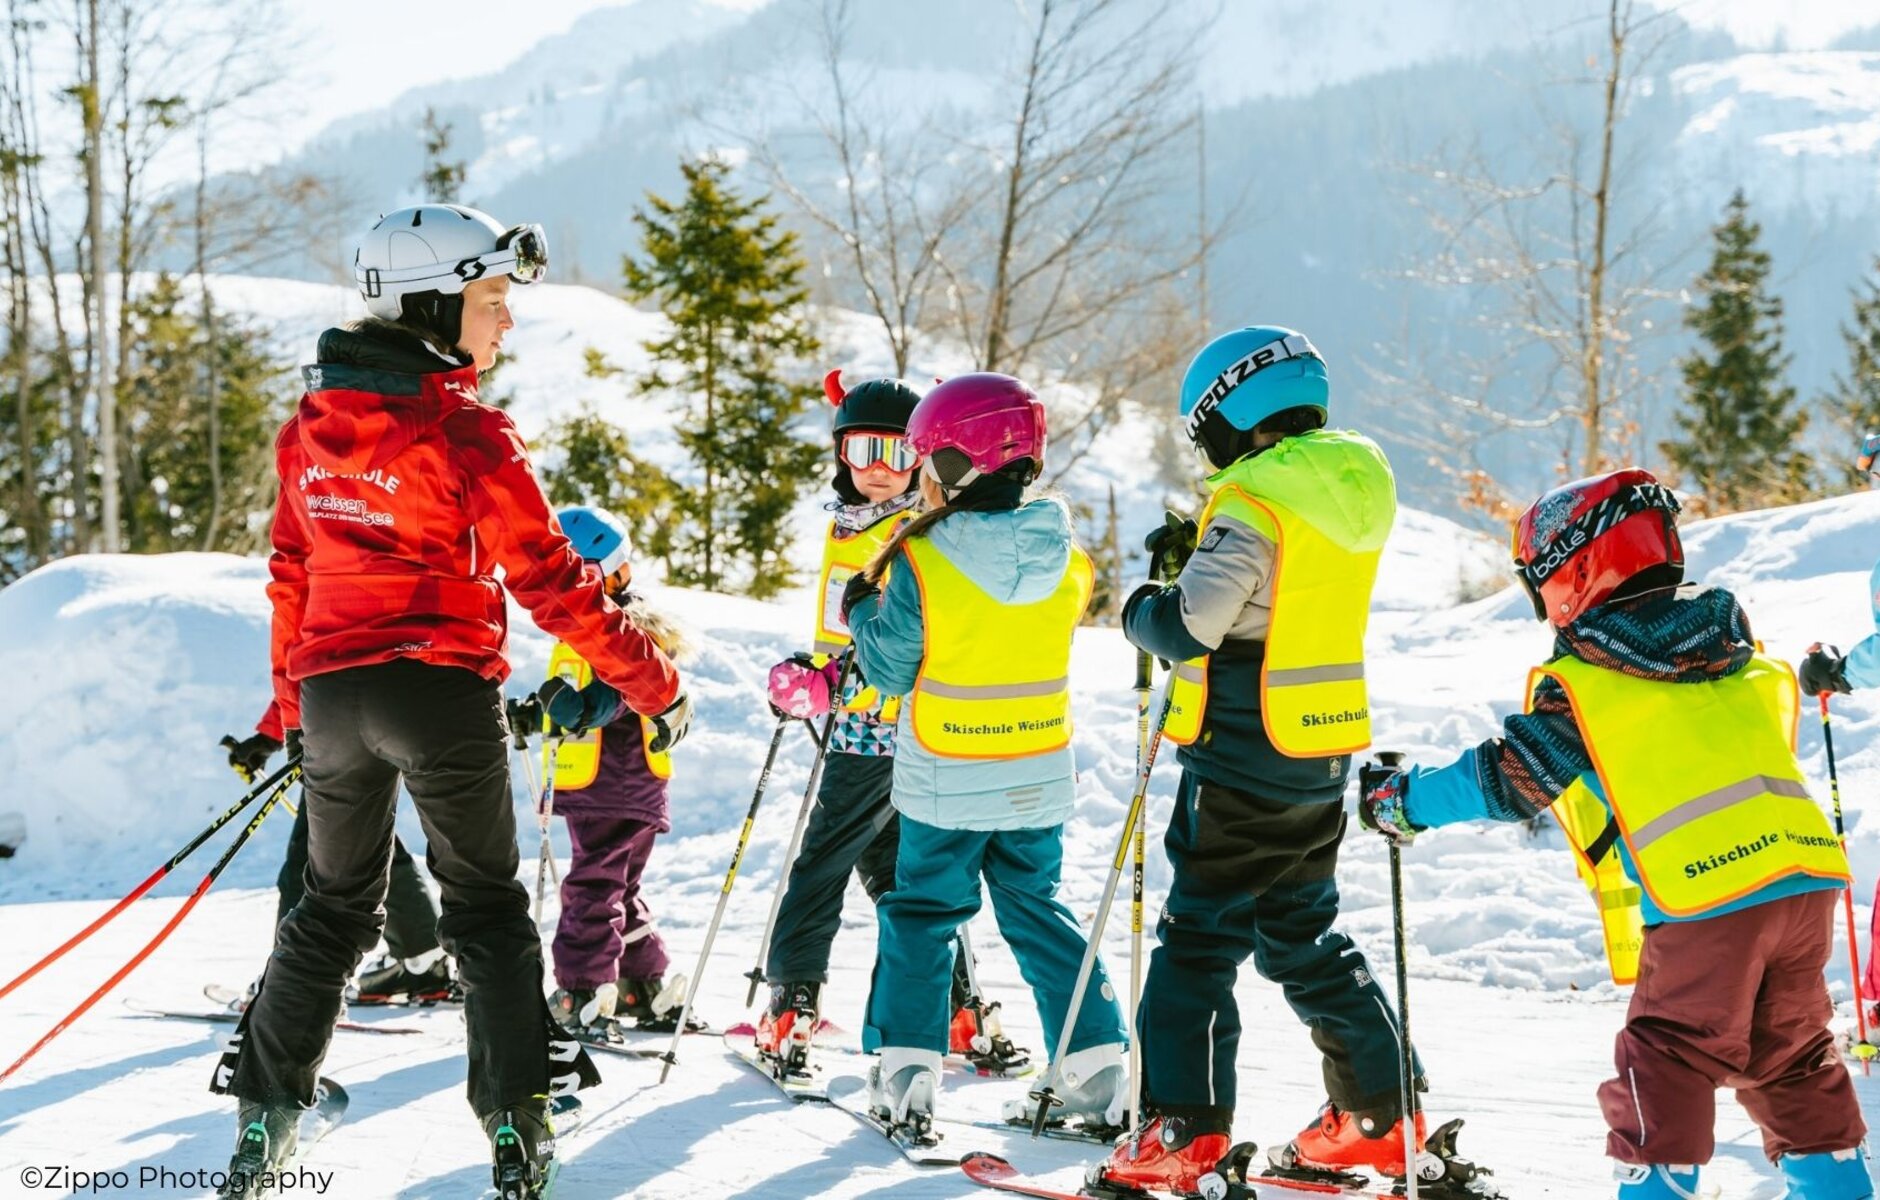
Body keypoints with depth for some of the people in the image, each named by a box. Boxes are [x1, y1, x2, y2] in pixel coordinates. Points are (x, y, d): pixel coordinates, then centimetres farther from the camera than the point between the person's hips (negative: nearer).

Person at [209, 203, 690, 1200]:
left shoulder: (311, 424, 4)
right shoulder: (465, 434, -15)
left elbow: (290, 571, 12)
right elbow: (546, 579, -14)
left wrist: (292, 694, 25)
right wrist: (652, 682, -6)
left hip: (332, 694, 5)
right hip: (441, 691, -5)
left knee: (334, 907, 19)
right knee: (486, 910, 8)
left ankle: (262, 1115, 19)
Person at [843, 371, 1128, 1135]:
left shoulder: (920, 563, -18)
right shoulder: (1066, 562, -6)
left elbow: (890, 671, -10)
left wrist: (862, 610, 7)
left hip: (945, 783, -3)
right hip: (1040, 779, 3)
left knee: (921, 917, 10)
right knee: (1039, 915, 15)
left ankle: (907, 1077, 4)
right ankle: (1097, 1077, 12)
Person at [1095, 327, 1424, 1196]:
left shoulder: (1256, 498, -18)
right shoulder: (1354, 481, 8)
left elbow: (1192, 624, -21)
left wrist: (1141, 609, -1)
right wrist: (1199, 552, 12)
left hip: (1245, 757, -8)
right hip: (1323, 753, 8)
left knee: (1199, 939, -2)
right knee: (1303, 935, 19)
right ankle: (1378, 1116, 21)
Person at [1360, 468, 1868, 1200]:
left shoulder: (1582, 682, -2)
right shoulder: (1744, 662, 18)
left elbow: (1507, 782, 1)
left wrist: (1404, 799, 16)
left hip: (1708, 898, -6)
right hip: (1809, 879, 6)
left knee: (1667, 1060, 2)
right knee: (1792, 1057, 20)